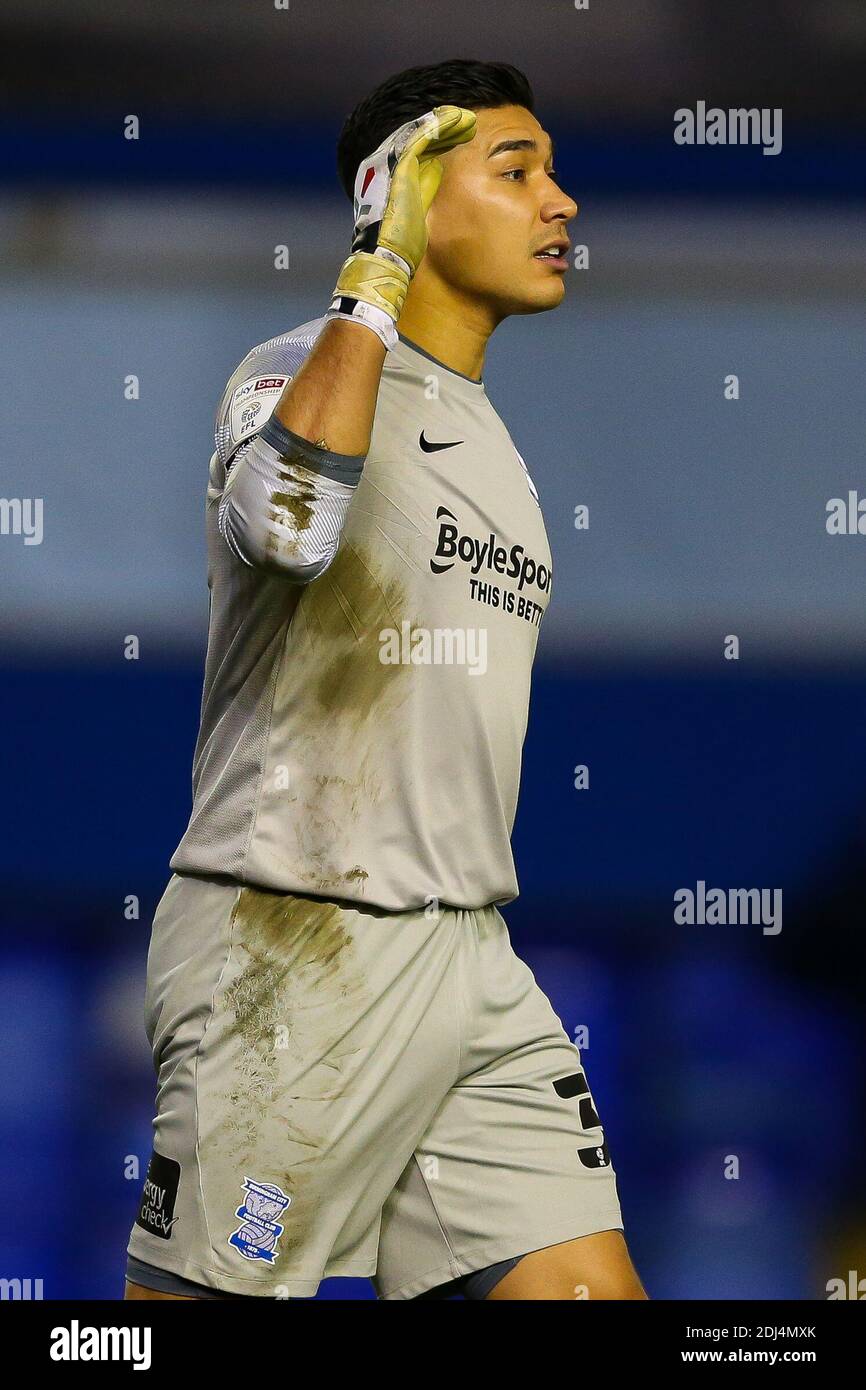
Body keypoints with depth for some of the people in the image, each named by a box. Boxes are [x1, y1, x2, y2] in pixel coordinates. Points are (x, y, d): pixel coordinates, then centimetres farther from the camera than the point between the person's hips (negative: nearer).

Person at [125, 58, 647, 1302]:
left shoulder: (493, 444, 21)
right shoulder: (296, 370, -4)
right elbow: (287, 520, -29)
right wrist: (378, 278, -20)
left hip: (470, 963, 8)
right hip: (290, 951, -8)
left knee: (592, 1290, -3)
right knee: (198, 1295, -5)